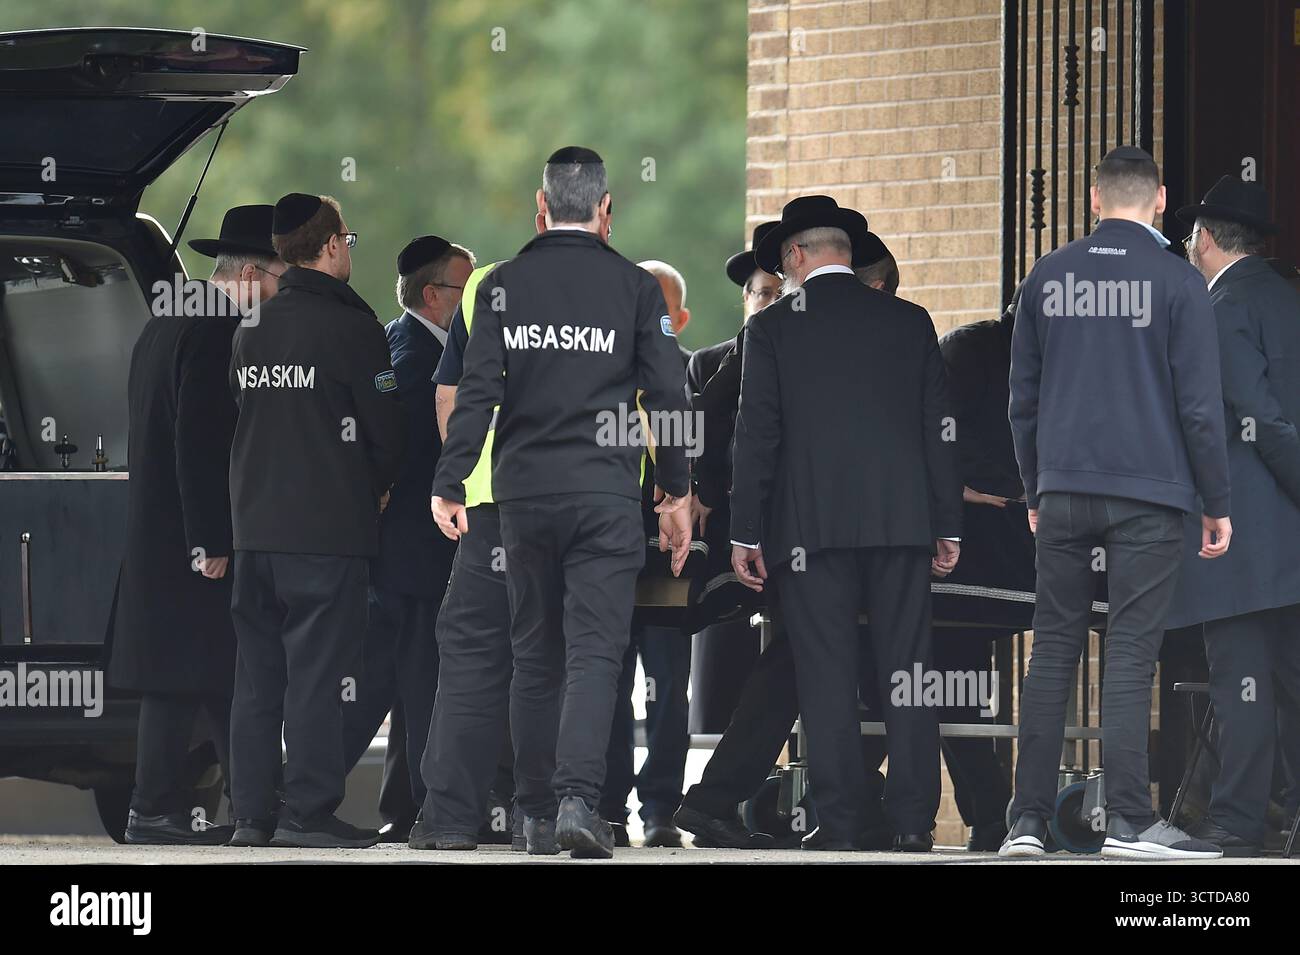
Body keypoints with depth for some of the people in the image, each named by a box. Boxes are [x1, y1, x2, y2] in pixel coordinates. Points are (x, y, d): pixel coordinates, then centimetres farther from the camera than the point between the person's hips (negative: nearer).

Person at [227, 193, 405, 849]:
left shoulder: (251, 329, 11)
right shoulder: (350, 326, -9)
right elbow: (386, 429, -7)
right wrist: (377, 486, 13)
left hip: (254, 524, 6)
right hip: (329, 526, -6)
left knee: (258, 673, 8)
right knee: (316, 672, -5)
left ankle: (252, 812, 10)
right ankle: (308, 813, -6)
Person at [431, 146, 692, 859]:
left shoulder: (504, 285, 2)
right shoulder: (635, 287, 0)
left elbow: (477, 392, -4)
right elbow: (666, 396, 0)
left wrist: (450, 485, -4)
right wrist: (677, 493, 9)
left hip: (524, 493, 2)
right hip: (606, 497, -2)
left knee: (534, 657, 12)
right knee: (594, 652, -5)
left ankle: (536, 814, 13)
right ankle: (578, 800, -22)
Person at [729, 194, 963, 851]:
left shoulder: (773, 327, 0)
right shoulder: (910, 322, 8)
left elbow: (757, 434, -2)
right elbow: (938, 427, 9)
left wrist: (746, 533, 2)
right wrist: (947, 526, 13)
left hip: (812, 525, -2)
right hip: (903, 520, 2)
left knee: (827, 675, -1)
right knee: (907, 669, 4)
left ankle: (839, 822, -4)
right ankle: (913, 821, 1)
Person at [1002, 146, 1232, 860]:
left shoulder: (1047, 277, 7)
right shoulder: (1177, 284, -4)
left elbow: (1023, 397, 12)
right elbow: (1200, 405, -5)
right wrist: (1216, 504, 2)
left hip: (1063, 495, 3)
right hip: (1149, 496, -3)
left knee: (1052, 652, 7)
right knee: (1130, 656, -3)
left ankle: (1028, 819, 5)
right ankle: (1128, 822, -5)